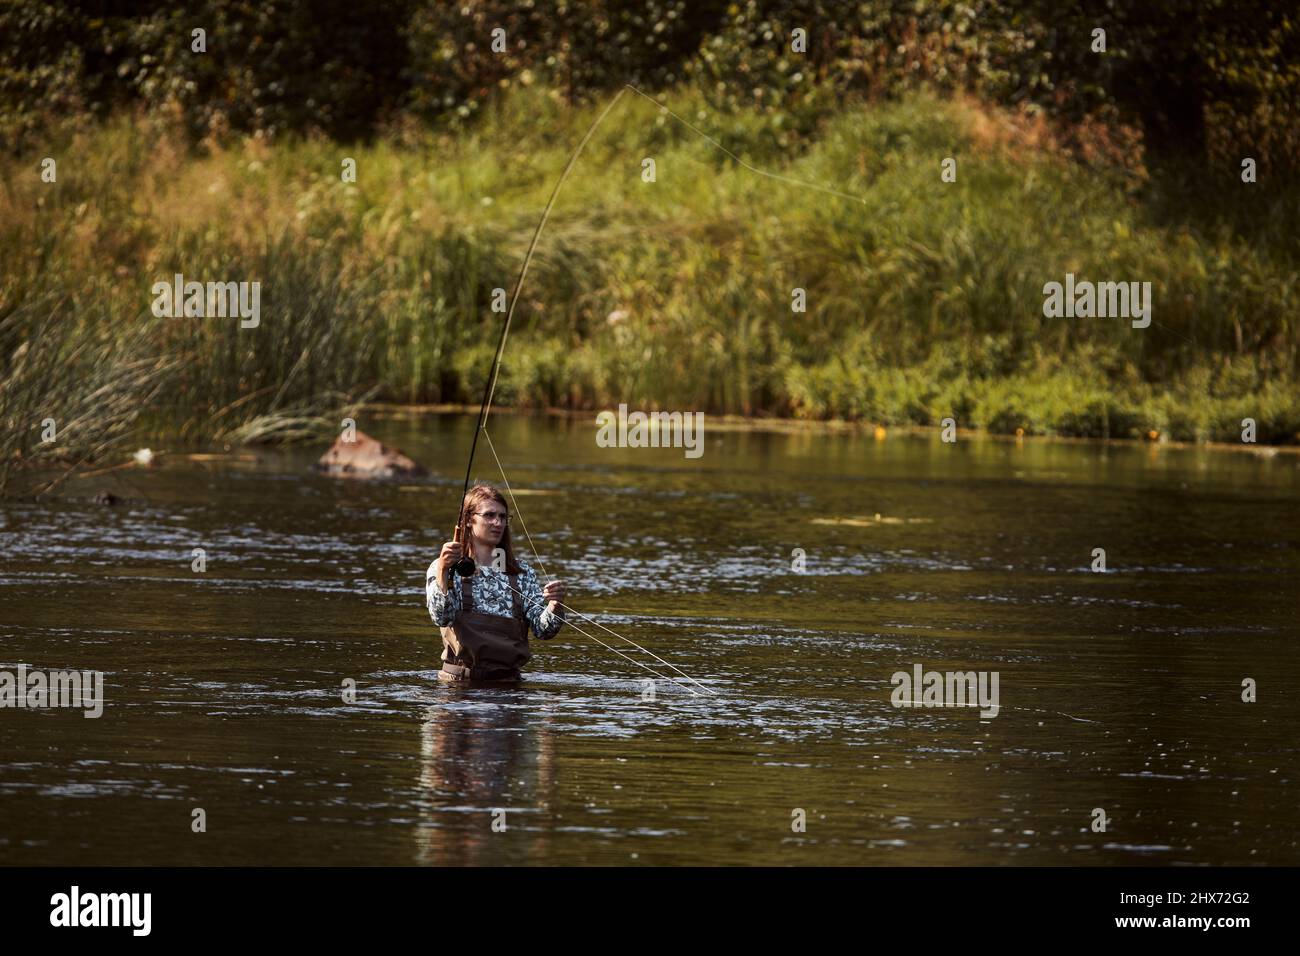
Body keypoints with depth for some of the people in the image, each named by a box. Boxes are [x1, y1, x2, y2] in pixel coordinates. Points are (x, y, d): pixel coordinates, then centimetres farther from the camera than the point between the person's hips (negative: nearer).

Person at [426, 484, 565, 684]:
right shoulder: (446, 569, 6)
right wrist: (443, 570, -27)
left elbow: (543, 630, 7)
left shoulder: (522, 574, 15)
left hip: (508, 681, 2)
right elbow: (441, 617, -11)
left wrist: (554, 604, -14)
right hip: (459, 681, -2)